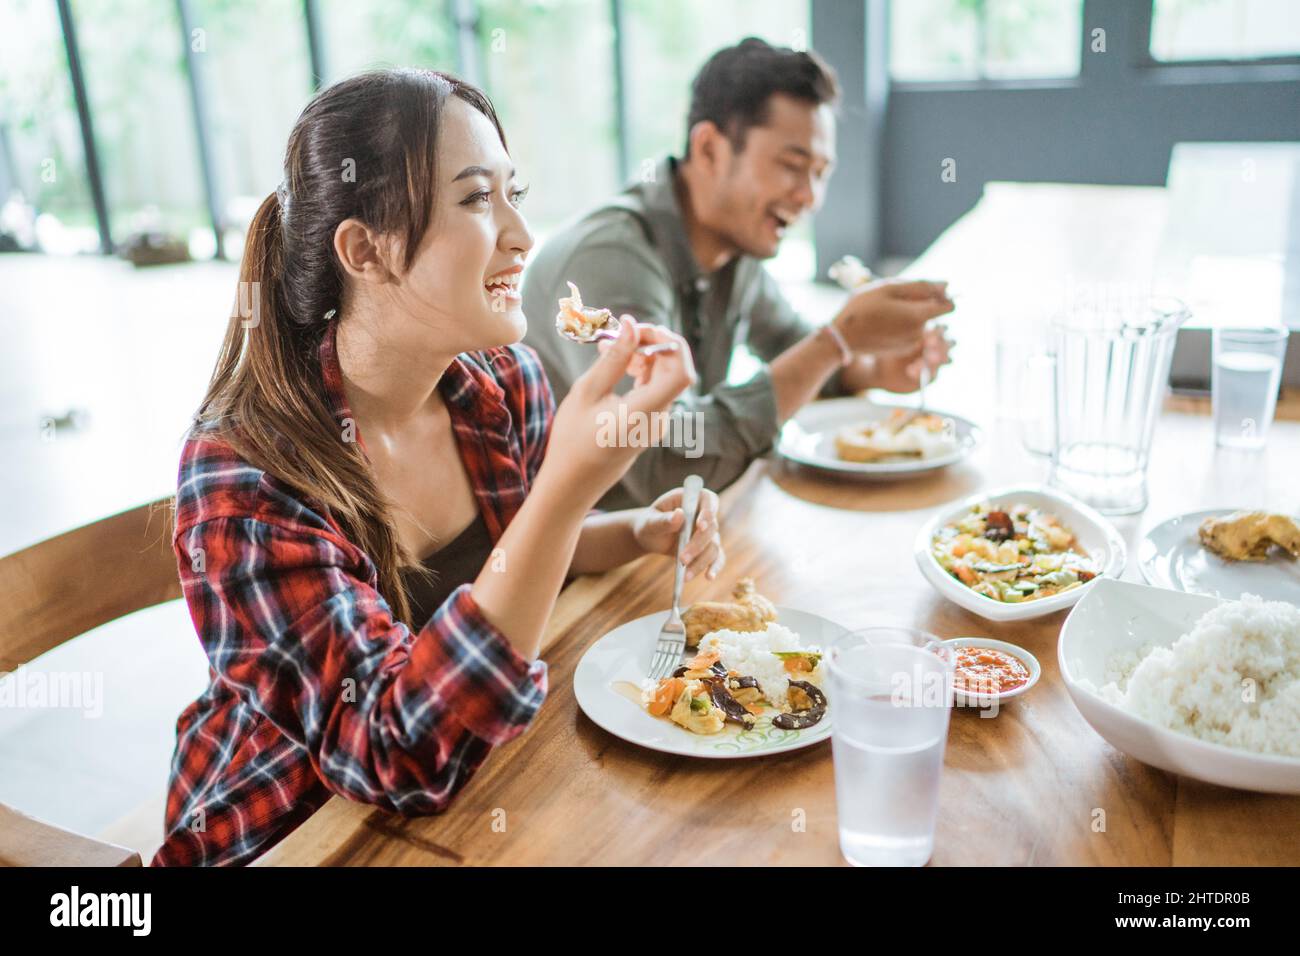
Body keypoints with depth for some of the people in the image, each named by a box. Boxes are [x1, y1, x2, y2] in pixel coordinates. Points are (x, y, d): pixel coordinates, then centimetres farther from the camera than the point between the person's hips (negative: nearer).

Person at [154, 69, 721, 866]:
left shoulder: (505, 386, -9)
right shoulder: (243, 469, -25)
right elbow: (399, 760, -32)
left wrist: (637, 532, -9)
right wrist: (569, 486, -42)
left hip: (482, 793, 6)